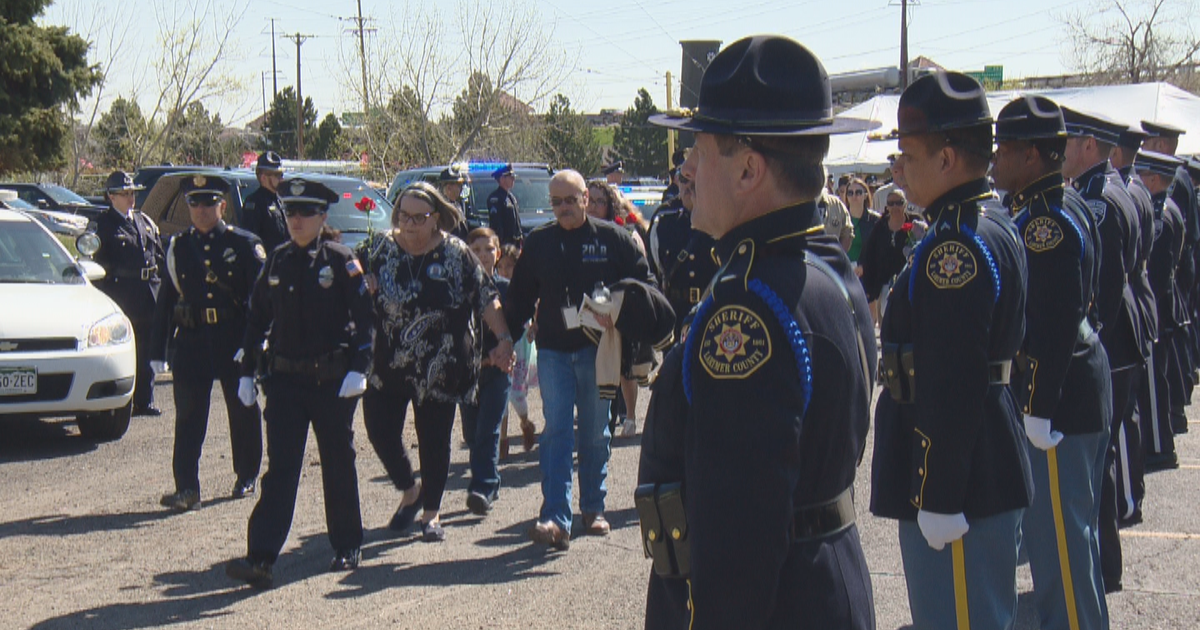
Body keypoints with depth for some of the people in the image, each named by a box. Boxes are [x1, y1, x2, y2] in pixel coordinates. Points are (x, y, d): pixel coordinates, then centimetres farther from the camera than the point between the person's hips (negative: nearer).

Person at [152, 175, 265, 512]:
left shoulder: (244, 244, 0)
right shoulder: (177, 247, 8)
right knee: (188, 415, -6)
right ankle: (187, 488, -7)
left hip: (235, 341, -1)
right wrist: (157, 351, 5)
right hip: (191, 340, 1)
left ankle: (246, 477, 27)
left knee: (242, 411, 10)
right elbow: (166, 299, 9)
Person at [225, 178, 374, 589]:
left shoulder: (341, 262, -4)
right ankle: (260, 558, -9)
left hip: (333, 380, -2)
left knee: (338, 464, 10)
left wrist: (358, 369, -16)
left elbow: (364, 317, -7)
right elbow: (257, 318, 12)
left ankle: (347, 547, 25)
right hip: (285, 379, 2)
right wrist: (247, 371, 9)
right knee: (280, 467, -3)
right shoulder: (275, 262, 6)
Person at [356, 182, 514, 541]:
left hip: (438, 369, -2)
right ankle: (409, 491, 29)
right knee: (380, 430, 2)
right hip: (386, 364, 2)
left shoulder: (456, 254, -4)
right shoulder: (380, 248, 2)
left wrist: (504, 339, -10)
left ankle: (432, 512, 21)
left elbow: (487, 299, -1)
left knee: (434, 440, 4)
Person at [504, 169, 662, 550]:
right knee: (556, 431, -7)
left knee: (596, 433, 10)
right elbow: (520, 298, 12)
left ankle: (594, 508, 24)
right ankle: (555, 518, -11)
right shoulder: (538, 243, 6)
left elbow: (644, 286, 4)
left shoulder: (612, 239, 0)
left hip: (598, 348, -1)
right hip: (553, 350, 1)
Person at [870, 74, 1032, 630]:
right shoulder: (991, 224, 11)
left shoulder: (958, 246, -22)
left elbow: (952, 386, -25)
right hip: (992, 469, 11)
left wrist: (938, 499, -23)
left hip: (960, 482, -11)